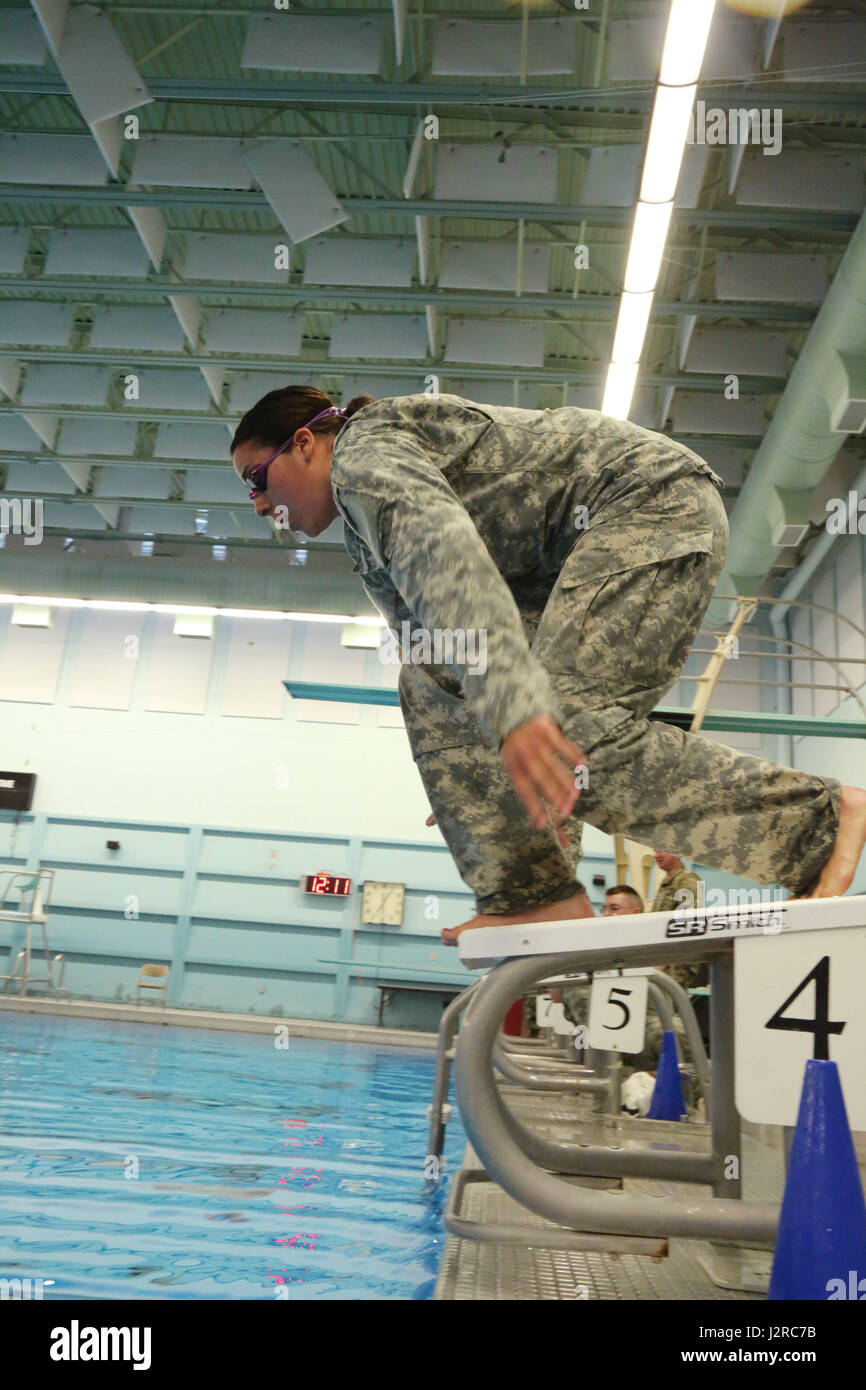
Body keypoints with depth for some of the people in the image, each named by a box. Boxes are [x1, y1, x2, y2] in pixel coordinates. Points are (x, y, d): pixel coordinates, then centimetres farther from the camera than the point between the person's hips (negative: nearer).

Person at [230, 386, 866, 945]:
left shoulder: (364, 451, -12)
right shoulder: (366, 539, 19)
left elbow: (448, 553, -32)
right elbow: (431, 639, 20)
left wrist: (514, 705, -46)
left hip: (650, 496, -10)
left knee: (573, 728, -25)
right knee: (432, 684, 3)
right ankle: (536, 892, -2)